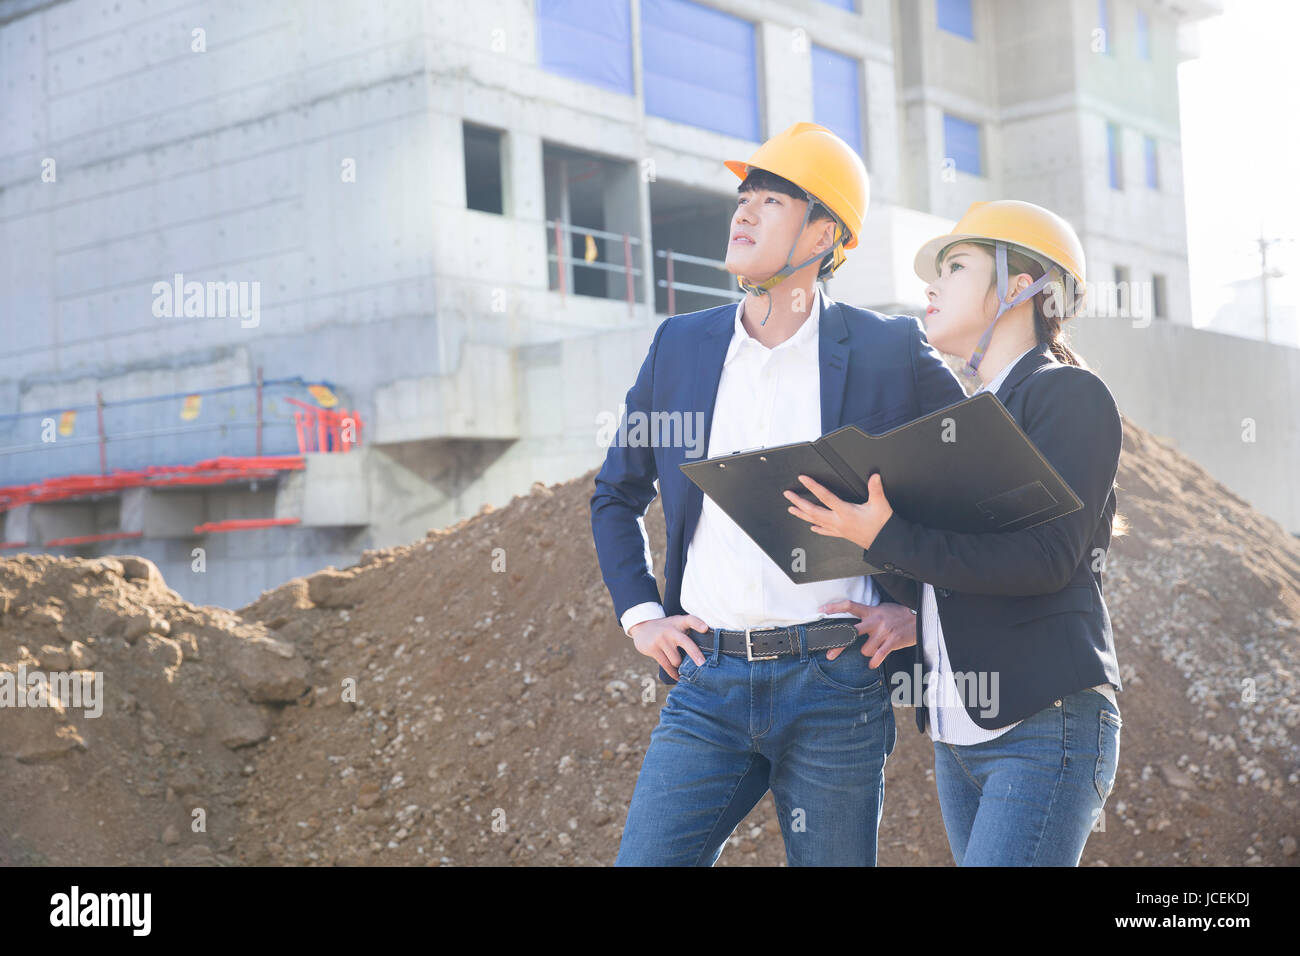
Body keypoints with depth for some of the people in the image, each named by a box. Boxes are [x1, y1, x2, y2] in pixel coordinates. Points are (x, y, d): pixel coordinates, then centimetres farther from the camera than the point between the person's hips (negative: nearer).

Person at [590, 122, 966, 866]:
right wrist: (640, 616, 10)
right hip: (707, 683, 3)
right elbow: (616, 495, 21)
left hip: (836, 689, -2)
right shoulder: (679, 346, 10)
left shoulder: (890, 352, 0)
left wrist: (921, 609, 0)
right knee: (644, 859, -5)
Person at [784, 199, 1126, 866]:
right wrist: (886, 608, -1)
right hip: (959, 732, 8)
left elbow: (1046, 557, -17)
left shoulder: (1070, 395, -4)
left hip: (1045, 728, -8)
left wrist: (888, 539, -22)